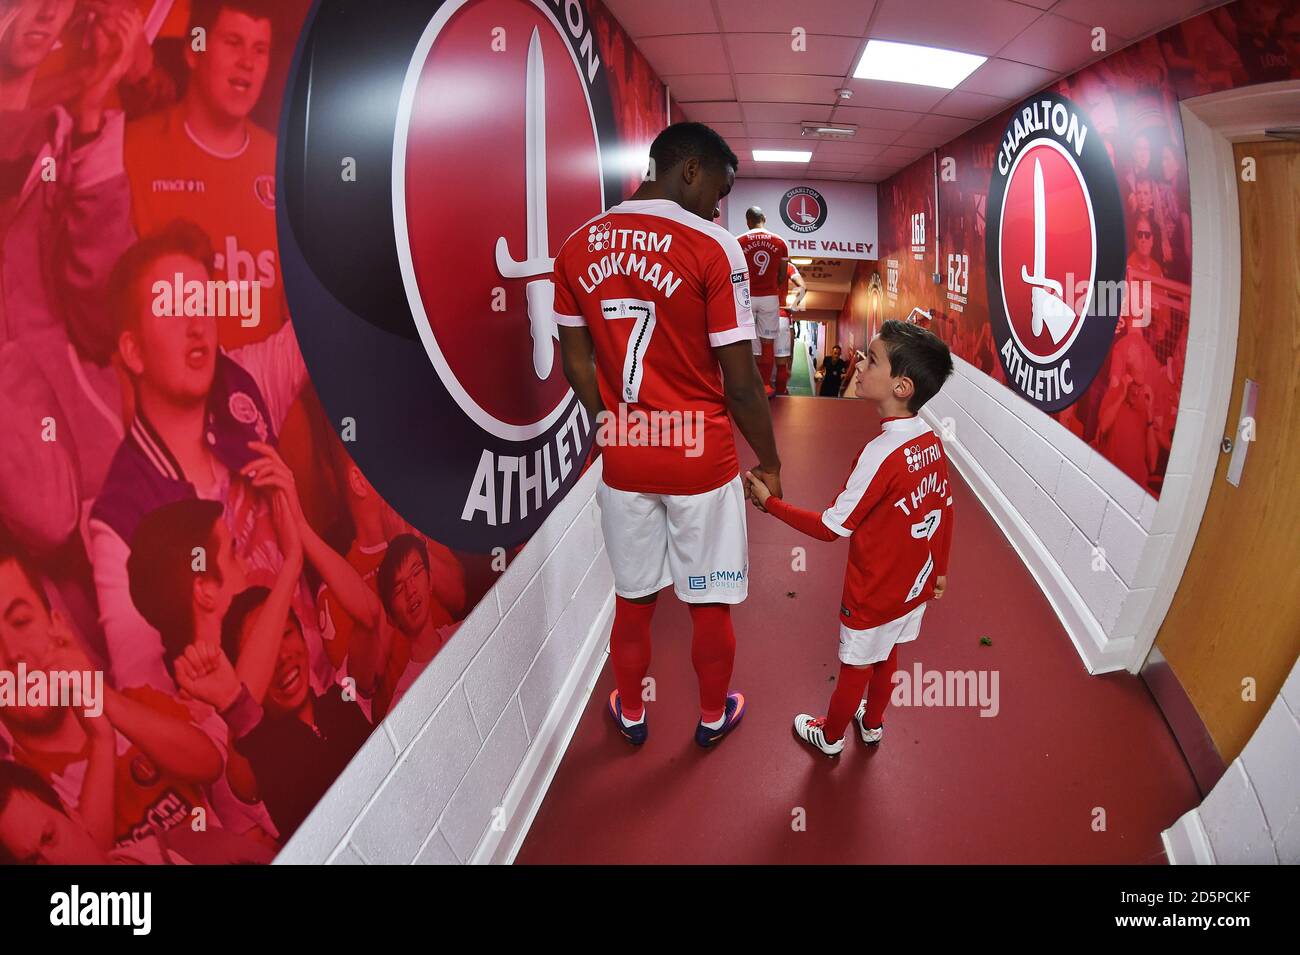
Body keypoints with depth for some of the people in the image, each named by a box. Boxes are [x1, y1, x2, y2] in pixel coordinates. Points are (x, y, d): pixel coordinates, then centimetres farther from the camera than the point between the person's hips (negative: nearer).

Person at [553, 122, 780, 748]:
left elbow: (577, 363, 7)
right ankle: (713, 716, 36)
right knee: (710, 602, 16)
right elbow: (740, 384, -14)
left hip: (623, 460, 4)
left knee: (634, 598, 20)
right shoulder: (712, 248, -14)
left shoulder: (578, 248, 1)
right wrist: (769, 461, 0)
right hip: (701, 459, -4)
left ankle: (631, 714, 40)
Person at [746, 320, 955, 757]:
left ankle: (829, 736, 40)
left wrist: (769, 502, -14)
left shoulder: (881, 454, -32)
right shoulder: (932, 442, -8)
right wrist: (939, 569, 19)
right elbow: (945, 509, 4)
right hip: (914, 586, 7)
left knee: (855, 668, 16)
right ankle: (872, 723, 51)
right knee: (885, 657, 28)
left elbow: (831, 527, -24)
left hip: (873, 594, -7)